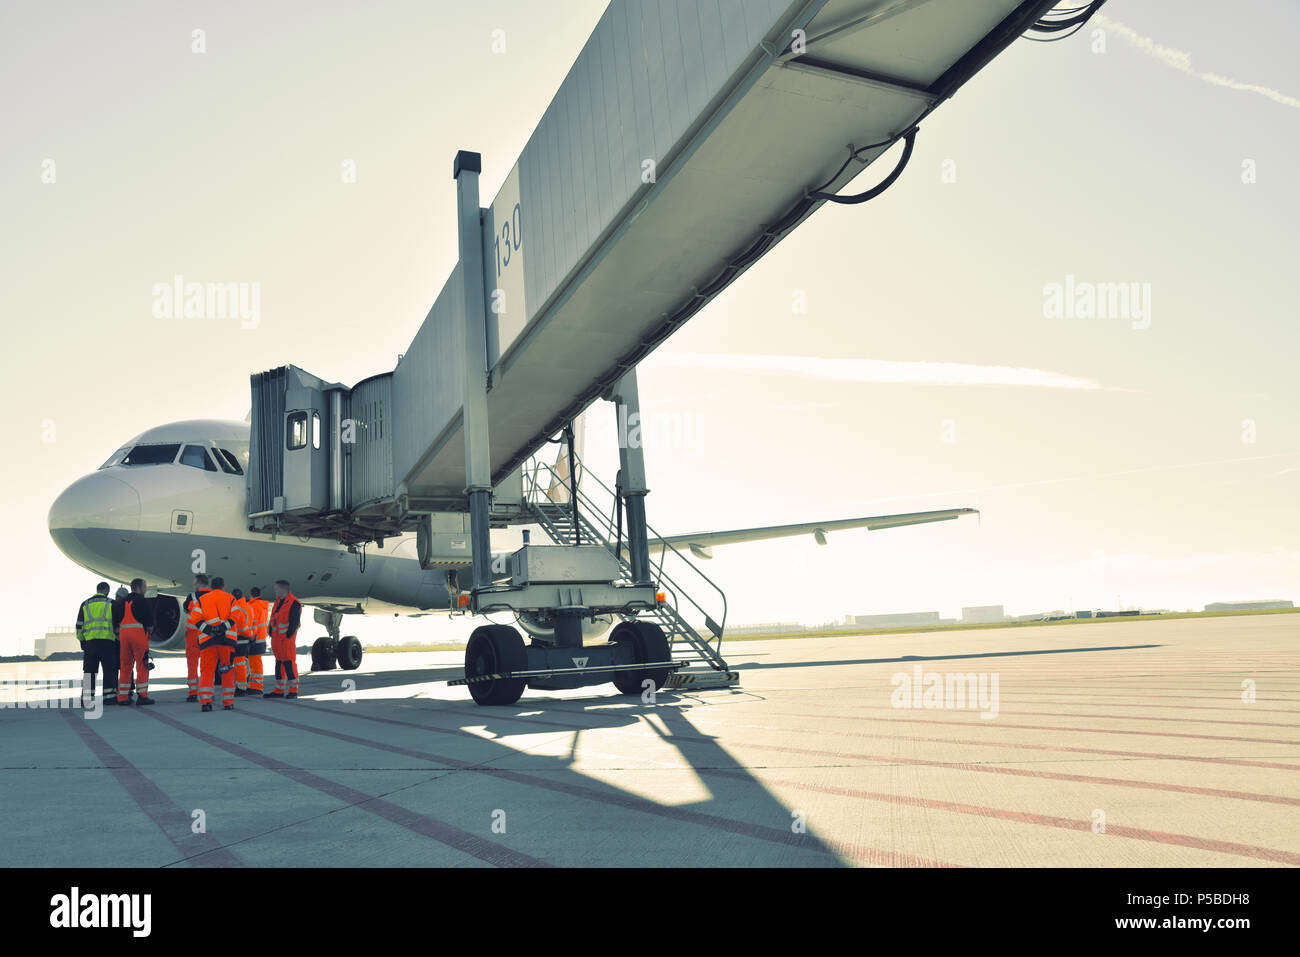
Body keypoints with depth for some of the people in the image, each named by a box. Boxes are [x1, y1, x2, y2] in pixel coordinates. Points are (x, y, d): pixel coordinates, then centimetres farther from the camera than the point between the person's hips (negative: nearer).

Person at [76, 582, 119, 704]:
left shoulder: (85, 605, 13)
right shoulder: (111, 603, 5)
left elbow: (79, 626, 12)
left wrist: (81, 641, 21)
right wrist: (119, 638, 11)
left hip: (90, 642, 3)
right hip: (107, 641, -3)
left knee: (89, 671, 7)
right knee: (109, 671, 1)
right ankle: (109, 697, -2)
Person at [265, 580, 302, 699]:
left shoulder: (294, 603, -10)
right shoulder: (278, 602, 17)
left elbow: (294, 622, -14)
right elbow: (273, 620, 20)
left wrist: (288, 636, -18)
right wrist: (272, 635, 14)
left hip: (286, 639, -9)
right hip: (276, 638, 9)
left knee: (289, 663, -8)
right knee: (279, 663, 11)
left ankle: (293, 690, -4)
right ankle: (279, 690, 16)